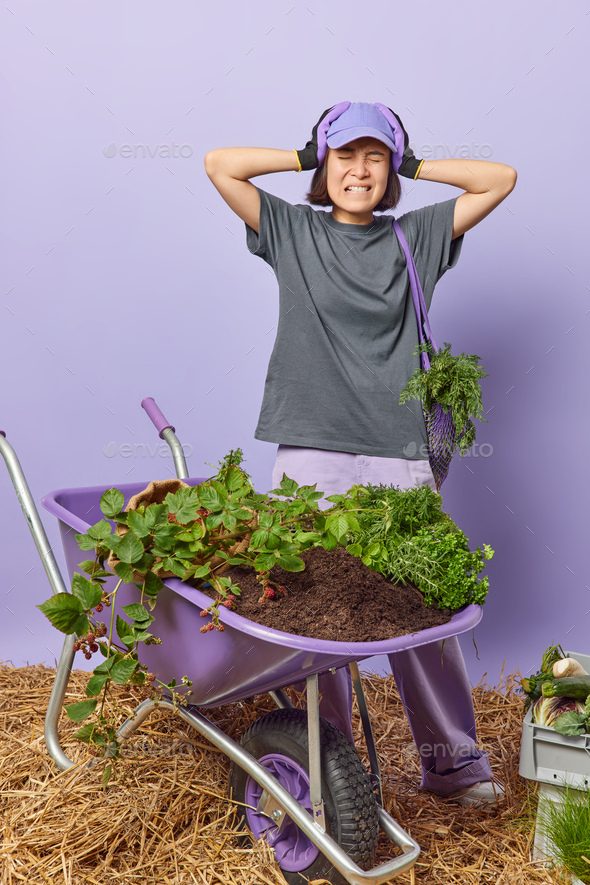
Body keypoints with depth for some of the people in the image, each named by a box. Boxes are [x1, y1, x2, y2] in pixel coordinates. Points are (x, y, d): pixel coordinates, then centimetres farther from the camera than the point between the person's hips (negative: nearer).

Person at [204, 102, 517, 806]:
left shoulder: (415, 238, 15)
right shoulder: (293, 232, 12)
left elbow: (501, 179, 18)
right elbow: (219, 165, 7)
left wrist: (413, 164, 16)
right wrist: (308, 158, 13)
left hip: (399, 458, 1)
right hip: (311, 455, -1)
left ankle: (452, 759, 20)